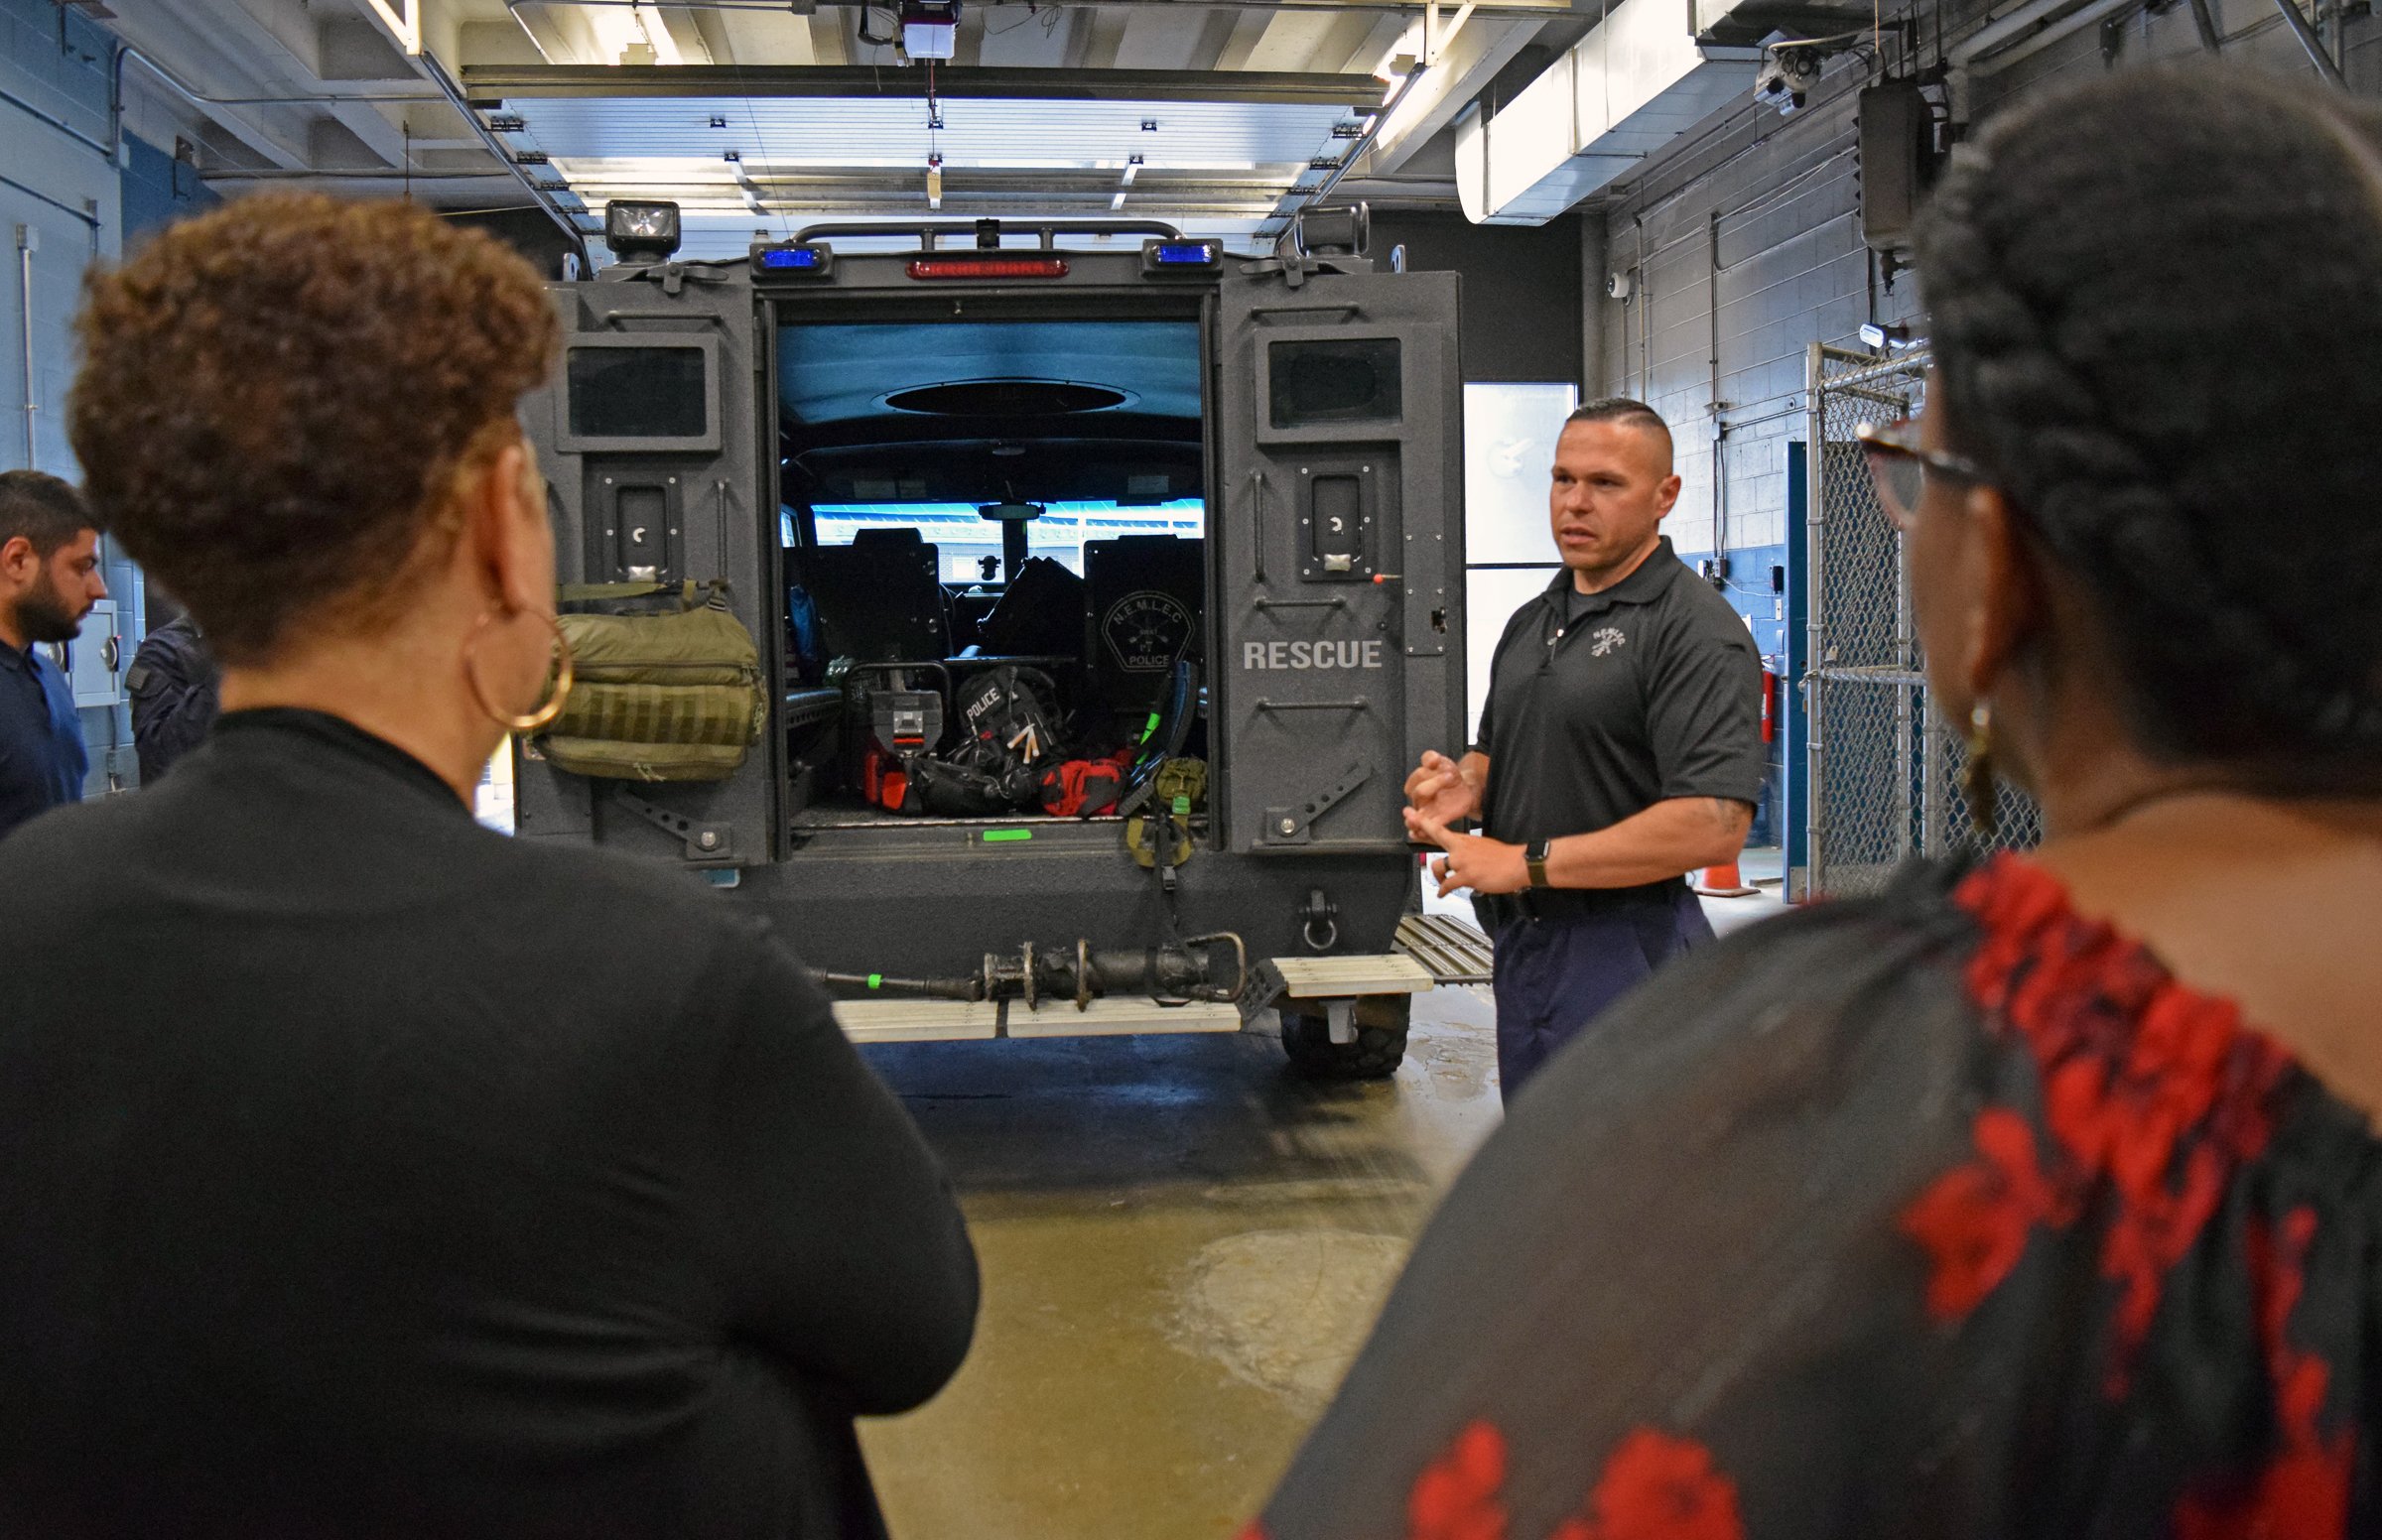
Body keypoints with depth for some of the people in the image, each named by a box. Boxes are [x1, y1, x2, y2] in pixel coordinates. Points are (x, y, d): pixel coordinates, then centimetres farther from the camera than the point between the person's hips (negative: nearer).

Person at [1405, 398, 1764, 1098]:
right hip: (1522, 947, 8)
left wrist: (1527, 863, -21)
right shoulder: (1530, 623, 14)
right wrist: (1462, 784, -1)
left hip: (1626, 949, -8)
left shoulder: (1695, 630, -15)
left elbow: (1714, 825, -24)